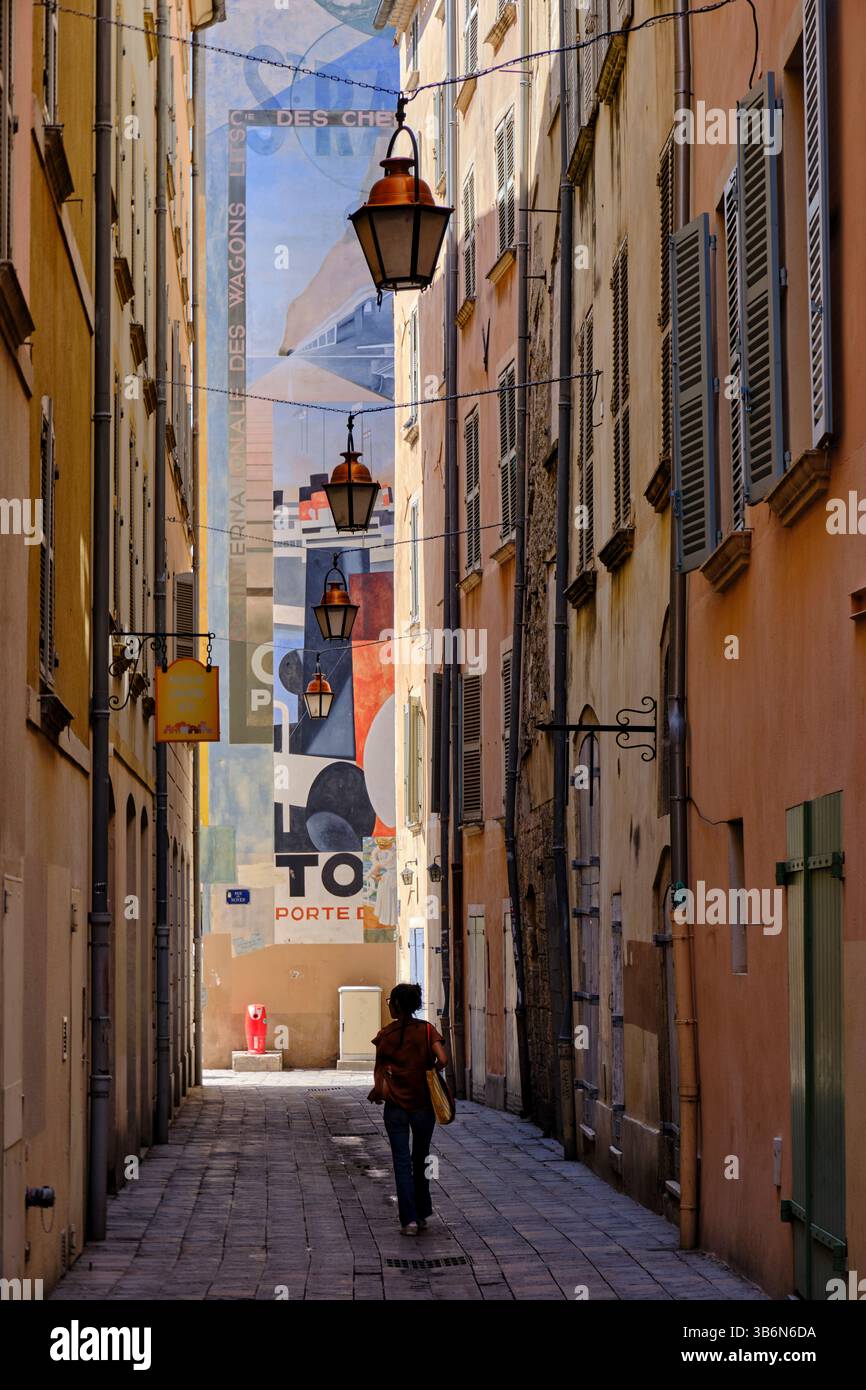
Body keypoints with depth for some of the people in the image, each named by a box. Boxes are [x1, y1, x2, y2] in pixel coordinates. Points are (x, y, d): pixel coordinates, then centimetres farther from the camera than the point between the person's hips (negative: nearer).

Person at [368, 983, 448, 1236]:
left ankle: (409, 1219, -7)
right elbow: (442, 1059, -15)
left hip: (396, 1106, -1)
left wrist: (379, 1091, 12)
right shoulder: (427, 1030, -4)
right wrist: (427, 1070, 4)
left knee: (402, 1163, 1)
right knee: (420, 1160, 18)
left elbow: (379, 1069, -1)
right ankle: (422, 1213, 24)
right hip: (423, 1104, 1)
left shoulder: (385, 1034, -4)